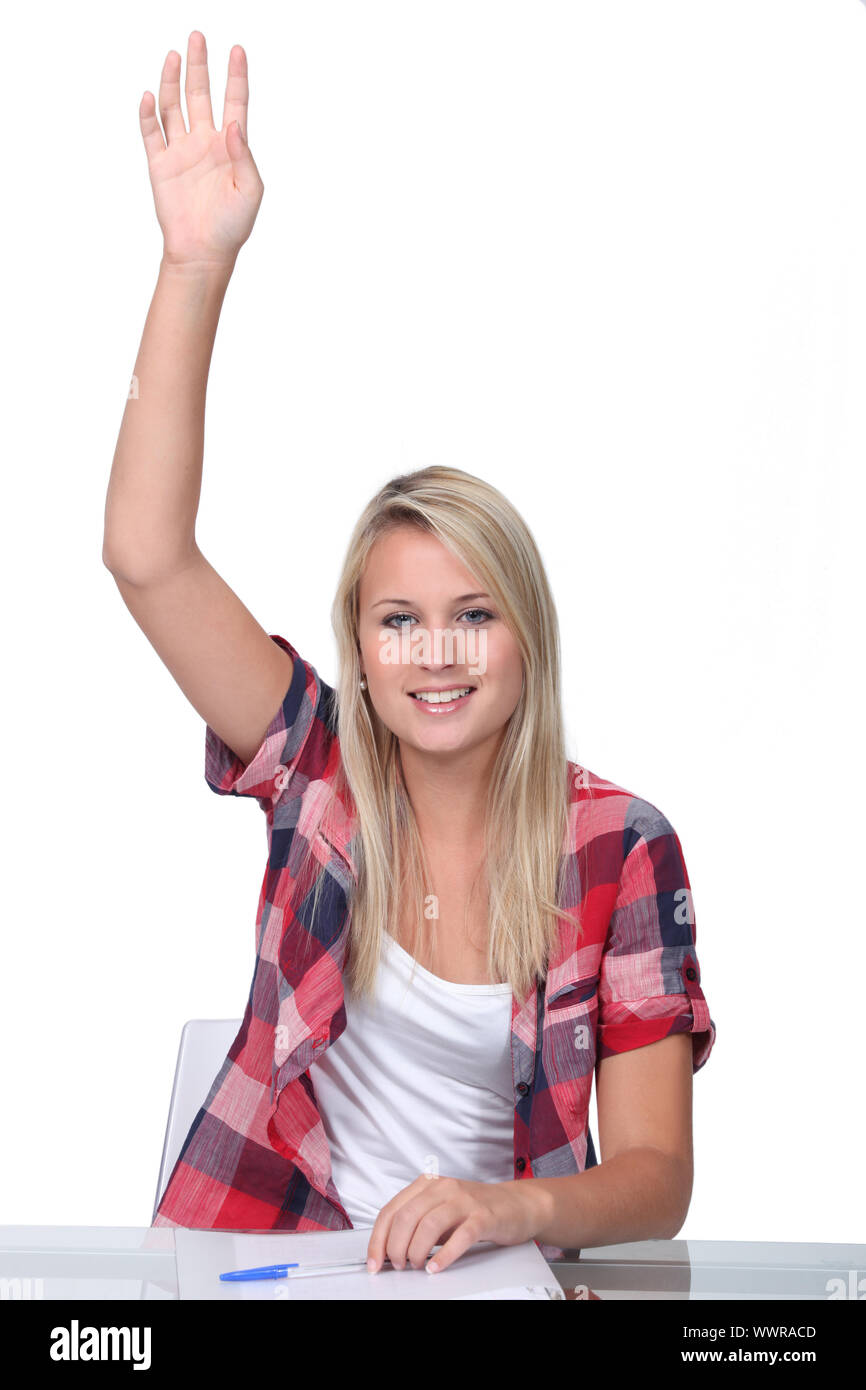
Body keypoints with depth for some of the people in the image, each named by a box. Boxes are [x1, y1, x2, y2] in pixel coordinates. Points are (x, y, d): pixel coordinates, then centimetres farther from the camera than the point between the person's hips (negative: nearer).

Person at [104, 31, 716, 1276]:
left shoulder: (622, 849, -5)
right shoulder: (318, 769, -1)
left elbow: (657, 1181, -5)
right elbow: (147, 559, -14)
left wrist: (513, 1208, -27)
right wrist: (195, 266, -21)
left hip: (488, 1277, 0)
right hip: (270, 1255, 1)